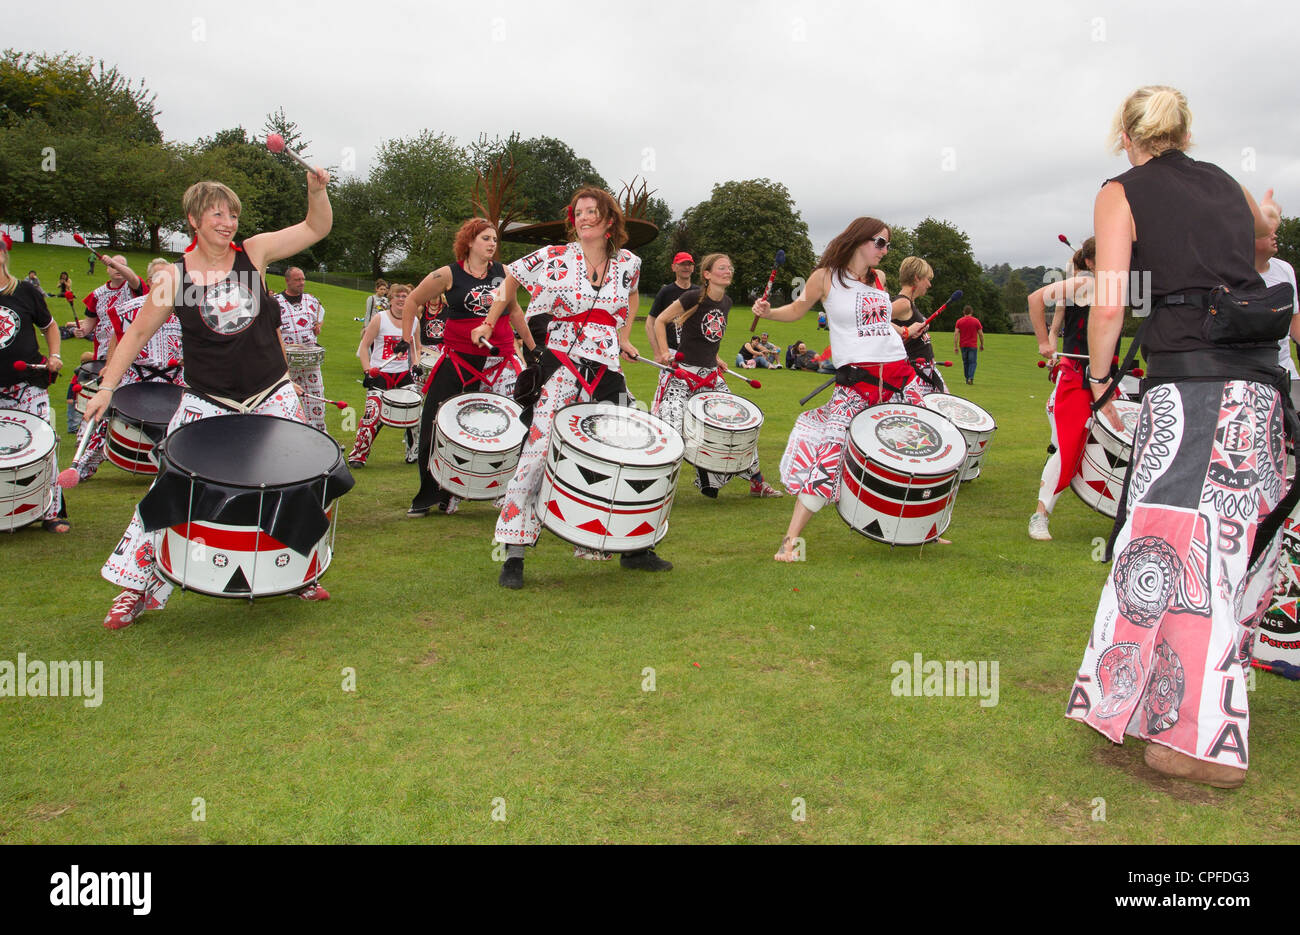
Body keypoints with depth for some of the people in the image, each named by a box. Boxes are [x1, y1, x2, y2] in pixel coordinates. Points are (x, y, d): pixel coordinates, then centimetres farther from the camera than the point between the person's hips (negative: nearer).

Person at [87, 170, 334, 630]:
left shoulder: (254, 252, -1)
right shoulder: (174, 278, -5)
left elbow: (317, 228, 0)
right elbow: (137, 333, 2)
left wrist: (317, 190, -18)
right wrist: (107, 386, -3)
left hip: (272, 398, 2)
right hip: (207, 404, -1)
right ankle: (138, 586, 13)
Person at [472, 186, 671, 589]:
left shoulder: (628, 263, 8)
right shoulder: (553, 258, -2)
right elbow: (510, 278, 13)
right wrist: (490, 323, 10)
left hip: (607, 373, 4)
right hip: (560, 370, -4)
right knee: (539, 450, -14)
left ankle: (634, 548, 24)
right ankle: (513, 556, -6)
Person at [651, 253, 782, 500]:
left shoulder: (726, 303, 8)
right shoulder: (694, 297, -13)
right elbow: (660, 321, -5)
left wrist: (715, 358, 13)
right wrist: (665, 352, -12)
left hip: (711, 375, 7)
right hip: (683, 373, -7)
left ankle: (757, 483, 21)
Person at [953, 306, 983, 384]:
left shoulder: (959, 321, 1)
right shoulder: (976, 321, -1)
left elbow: (956, 334, -5)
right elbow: (981, 334, 1)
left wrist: (955, 346, -4)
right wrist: (982, 345, 14)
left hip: (963, 345, 2)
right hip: (972, 345, -2)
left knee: (965, 362, 13)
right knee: (972, 362, 0)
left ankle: (967, 379, 18)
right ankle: (970, 378, -20)